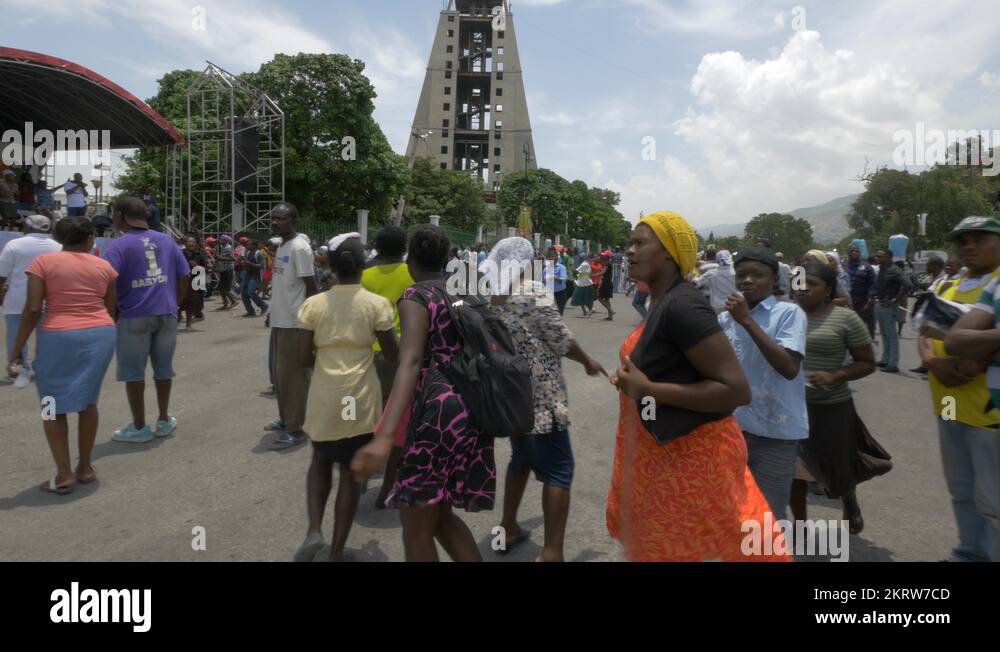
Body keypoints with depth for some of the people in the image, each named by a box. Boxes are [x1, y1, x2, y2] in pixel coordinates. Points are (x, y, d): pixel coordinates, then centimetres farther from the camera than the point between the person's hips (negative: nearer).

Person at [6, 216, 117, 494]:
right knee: (87, 401, 16)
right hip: (101, 335, 3)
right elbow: (111, 309, 10)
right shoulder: (103, 266, 7)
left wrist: (17, 351, -3)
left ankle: (64, 475, 6)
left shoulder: (43, 262, -2)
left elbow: (32, 309, -8)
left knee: (54, 406, 9)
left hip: (59, 337, -3)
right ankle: (85, 467, 21)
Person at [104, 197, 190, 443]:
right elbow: (184, 276, 9)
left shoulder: (119, 245, -7)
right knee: (163, 368, 15)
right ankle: (164, 420, 25)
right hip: (166, 314, 5)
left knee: (133, 372, 7)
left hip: (134, 316, -5)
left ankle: (139, 427, 15)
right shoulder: (167, 240, 8)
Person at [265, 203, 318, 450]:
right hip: (280, 320, 10)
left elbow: (312, 287, -17)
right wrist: (273, 314, 21)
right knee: (281, 374, 17)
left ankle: (296, 430, 3)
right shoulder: (281, 247, 14)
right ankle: (285, 419, 30)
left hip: (294, 323, -10)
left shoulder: (300, 248, -14)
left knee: (293, 376, -4)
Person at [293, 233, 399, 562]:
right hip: (361, 398, -1)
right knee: (351, 472, 11)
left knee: (321, 460, 25)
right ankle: (336, 552, 18)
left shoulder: (313, 304, -2)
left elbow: (304, 358, -3)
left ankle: (314, 531, 9)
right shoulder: (377, 304, -7)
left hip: (323, 396, 2)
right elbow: (393, 356, -1)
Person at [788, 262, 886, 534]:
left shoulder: (845, 318, -9)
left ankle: (850, 501, 49)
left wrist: (834, 376, -20)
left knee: (837, 467, 15)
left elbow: (867, 363, -5)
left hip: (830, 408, -2)